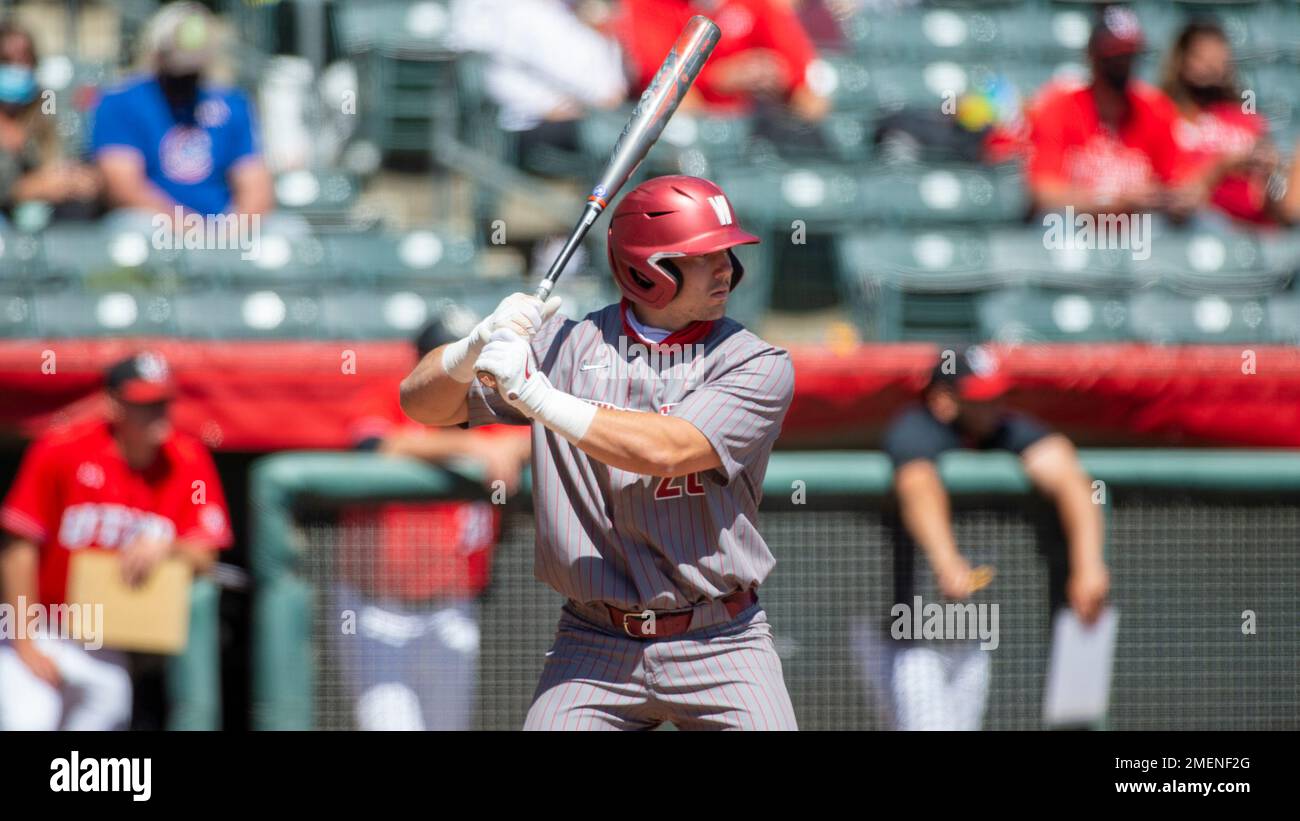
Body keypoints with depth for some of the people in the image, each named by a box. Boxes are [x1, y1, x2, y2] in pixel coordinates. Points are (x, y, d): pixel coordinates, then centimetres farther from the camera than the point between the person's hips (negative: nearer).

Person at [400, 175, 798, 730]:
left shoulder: (758, 366, -4)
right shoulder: (564, 346, 4)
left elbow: (664, 450, -20)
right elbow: (421, 402, 2)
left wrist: (542, 400, -23)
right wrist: (480, 345, -18)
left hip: (718, 647, -1)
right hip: (593, 649, 1)